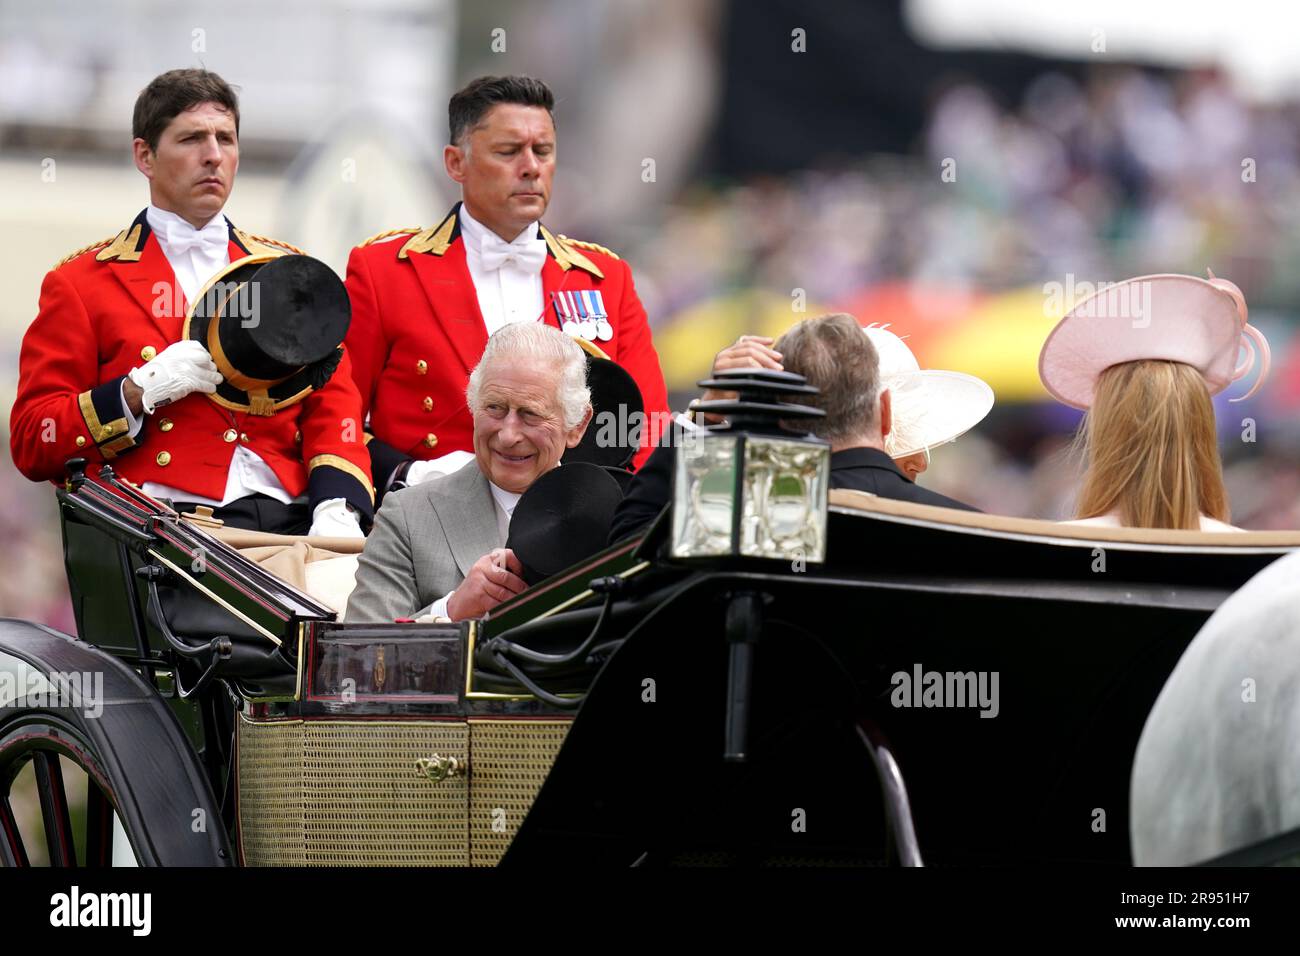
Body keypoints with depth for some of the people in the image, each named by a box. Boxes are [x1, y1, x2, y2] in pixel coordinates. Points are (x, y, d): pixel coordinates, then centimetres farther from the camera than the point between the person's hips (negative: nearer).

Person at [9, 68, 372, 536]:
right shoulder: (81, 282, 12)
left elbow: (333, 403, 14)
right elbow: (31, 444, 6)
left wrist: (338, 509, -7)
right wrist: (140, 391, -9)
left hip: (291, 525, 3)